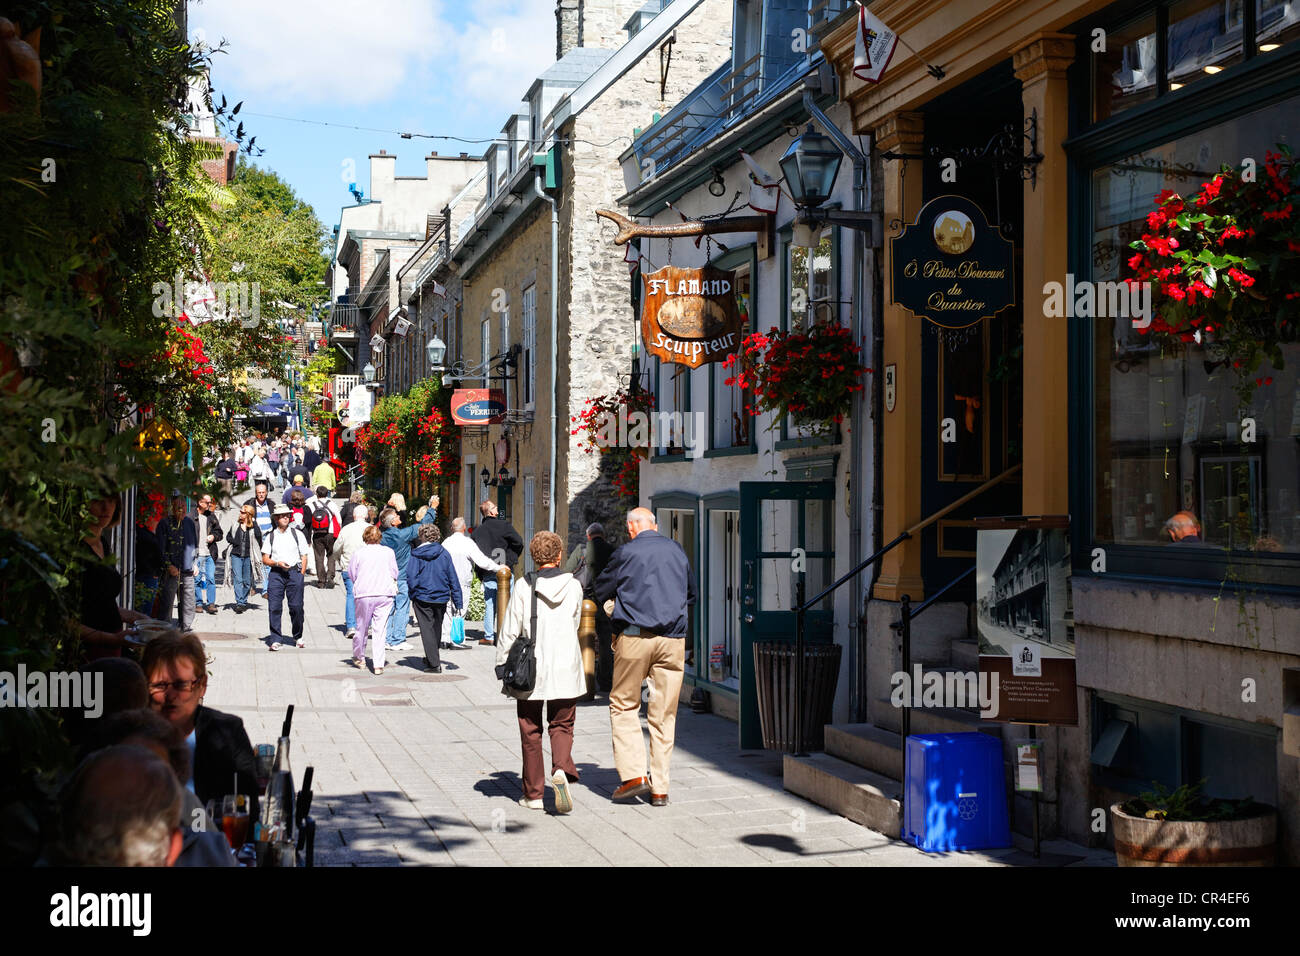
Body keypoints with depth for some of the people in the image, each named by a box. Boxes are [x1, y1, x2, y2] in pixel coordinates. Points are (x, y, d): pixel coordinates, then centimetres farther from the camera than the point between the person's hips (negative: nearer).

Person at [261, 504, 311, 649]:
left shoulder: (297, 534, 8)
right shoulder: (270, 536, 9)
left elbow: (304, 556, 9)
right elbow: (265, 559, 8)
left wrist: (301, 574, 1)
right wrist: (277, 563, -10)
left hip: (294, 572, -1)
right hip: (276, 573, 1)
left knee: (296, 606, -4)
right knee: (274, 607, -5)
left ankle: (298, 637, 14)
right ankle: (276, 639, 2)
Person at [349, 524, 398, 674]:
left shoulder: (359, 553, 0)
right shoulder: (389, 552, 2)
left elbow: (351, 574, 7)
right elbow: (394, 574, 7)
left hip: (364, 594, 0)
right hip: (385, 594, 0)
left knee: (362, 628, 14)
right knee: (380, 630, 0)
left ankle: (359, 658, 30)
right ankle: (378, 665, -4)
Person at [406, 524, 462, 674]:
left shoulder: (416, 554, -7)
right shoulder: (444, 554, 1)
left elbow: (411, 577, -12)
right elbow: (453, 579, 2)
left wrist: (412, 595, 4)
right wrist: (458, 603, 6)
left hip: (422, 598, -3)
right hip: (441, 598, 3)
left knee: (427, 629, 1)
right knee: (436, 628, 19)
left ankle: (434, 664, -4)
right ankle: (432, 658, 34)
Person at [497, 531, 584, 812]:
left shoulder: (523, 587, -8)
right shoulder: (573, 586, -2)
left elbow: (510, 631, -7)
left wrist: (503, 666, 2)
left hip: (531, 670, -1)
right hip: (566, 668, 1)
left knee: (531, 731, 10)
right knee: (561, 726, 12)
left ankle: (533, 793, 15)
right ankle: (561, 770, -16)